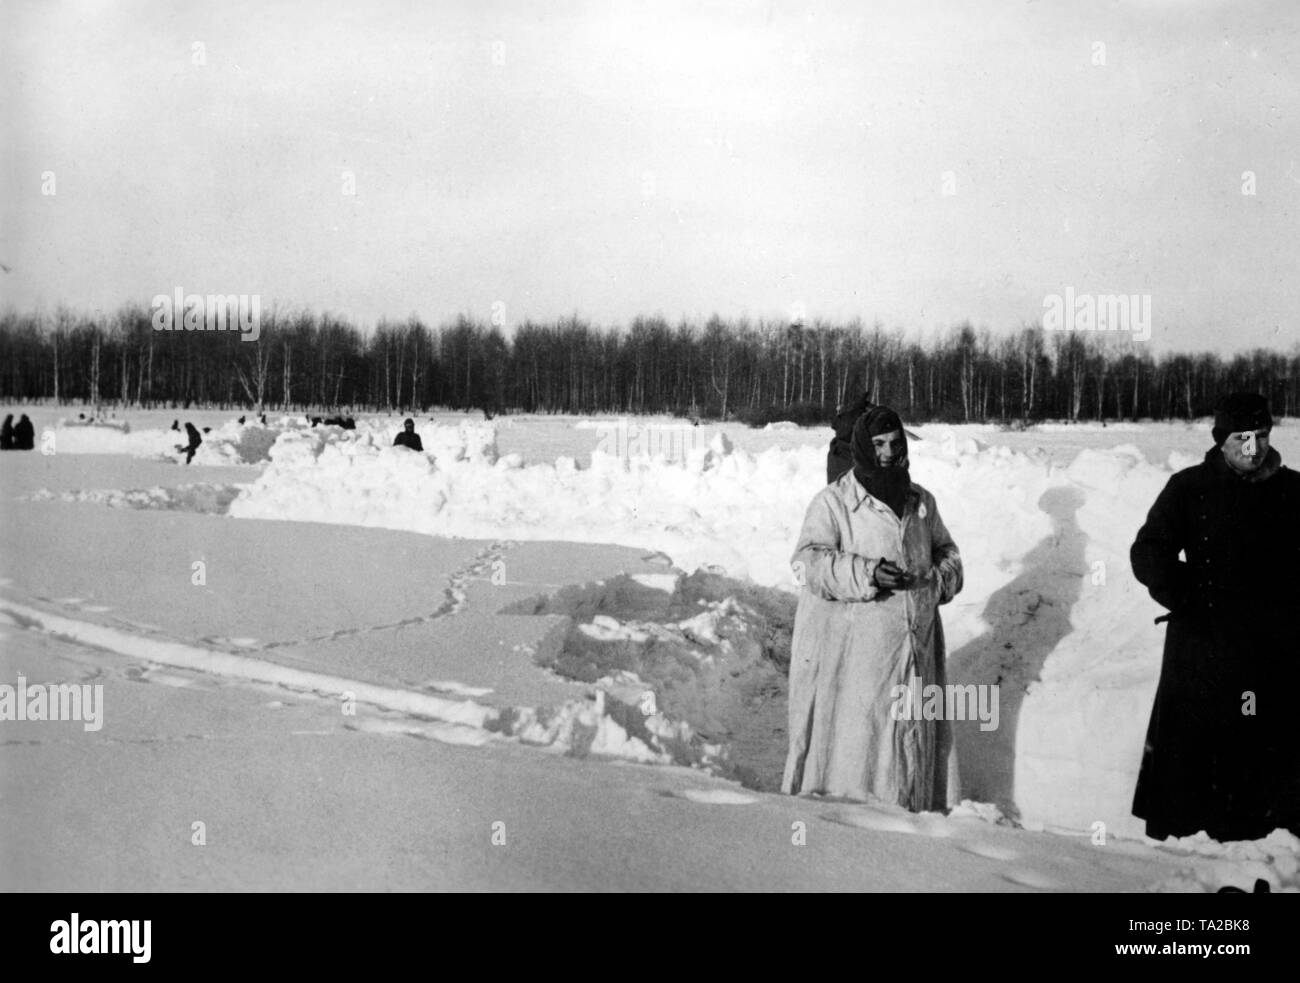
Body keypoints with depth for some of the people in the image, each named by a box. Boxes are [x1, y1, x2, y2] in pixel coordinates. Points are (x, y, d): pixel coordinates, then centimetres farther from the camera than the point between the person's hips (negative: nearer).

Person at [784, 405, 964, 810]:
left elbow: (946, 551, 26)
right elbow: (807, 562, -13)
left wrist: (940, 578, 3)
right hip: (849, 653, -5)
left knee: (912, 737, 10)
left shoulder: (921, 502, 13)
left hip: (913, 647, 5)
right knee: (850, 738, -5)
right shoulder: (833, 502, -4)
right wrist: (866, 573, -26)